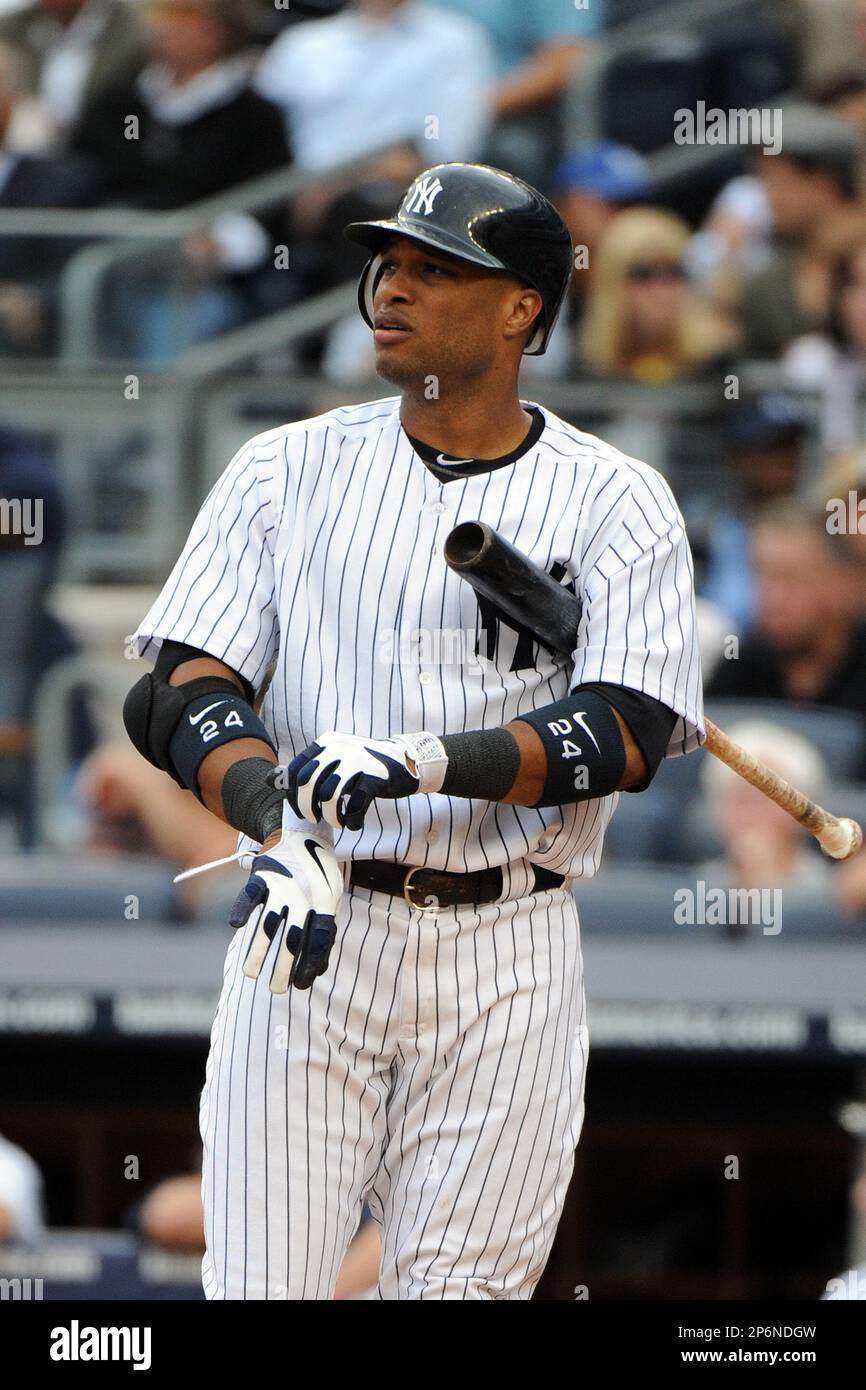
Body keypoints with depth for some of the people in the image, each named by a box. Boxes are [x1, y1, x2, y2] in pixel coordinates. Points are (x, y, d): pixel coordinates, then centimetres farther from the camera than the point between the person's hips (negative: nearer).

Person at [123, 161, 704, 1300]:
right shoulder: (289, 469, 9)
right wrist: (281, 832, -22)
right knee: (260, 1285, -7)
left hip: (507, 959, -1)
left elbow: (628, 733, -9)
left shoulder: (617, 502, 4)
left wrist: (421, 764, -24)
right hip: (310, 935, 1)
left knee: (462, 1284, -2)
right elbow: (189, 689, -1)